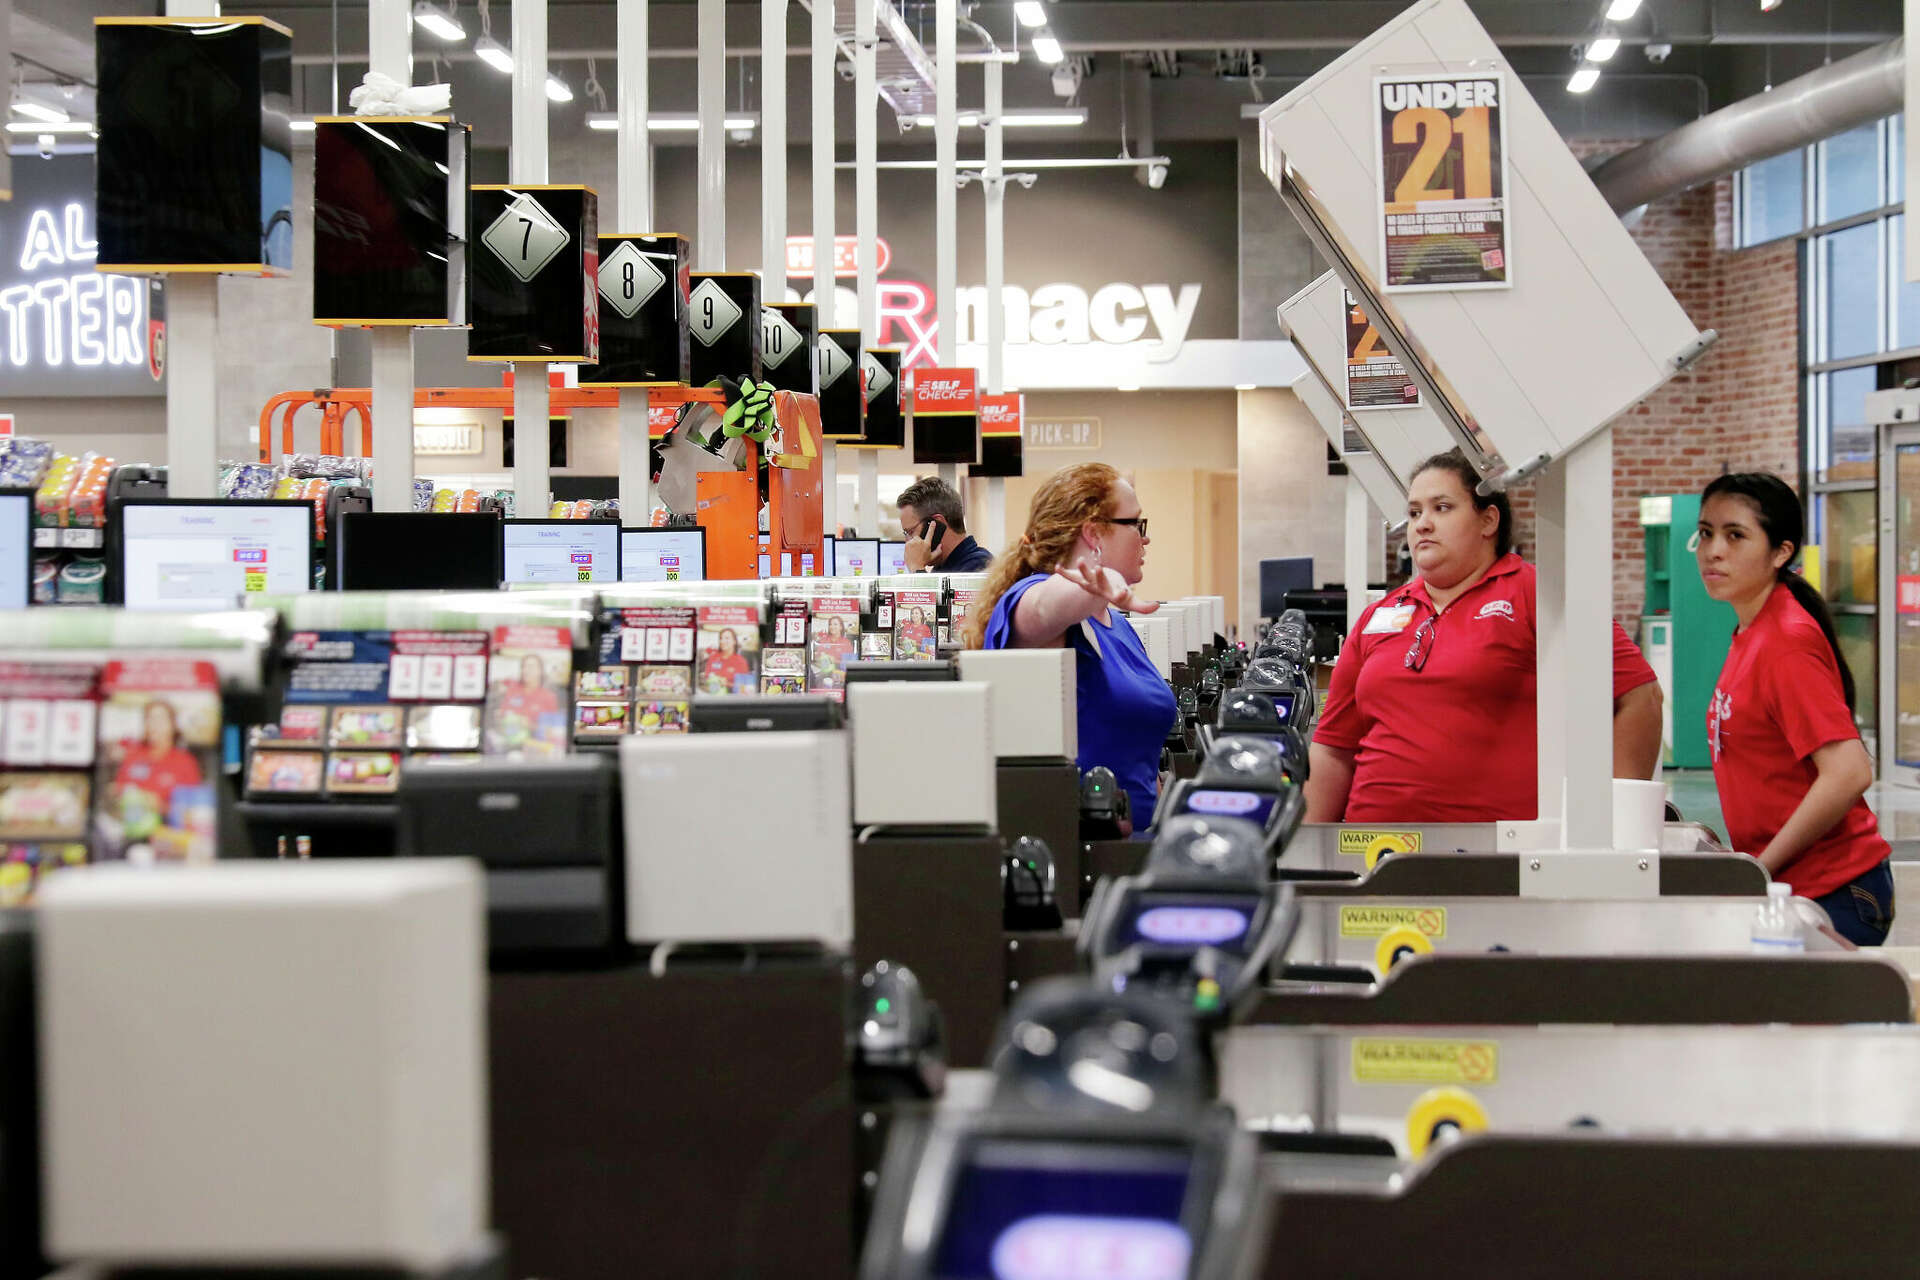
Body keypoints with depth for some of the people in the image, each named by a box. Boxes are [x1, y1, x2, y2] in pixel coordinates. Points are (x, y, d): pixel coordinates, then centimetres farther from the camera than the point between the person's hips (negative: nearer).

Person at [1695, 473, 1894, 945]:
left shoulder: (1787, 643, -17)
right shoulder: (1749, 636, 11)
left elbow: (1848, 774, -24)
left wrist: (1758, 869, -18)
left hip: (1832, 894, -9)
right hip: (1788, 887, 9)